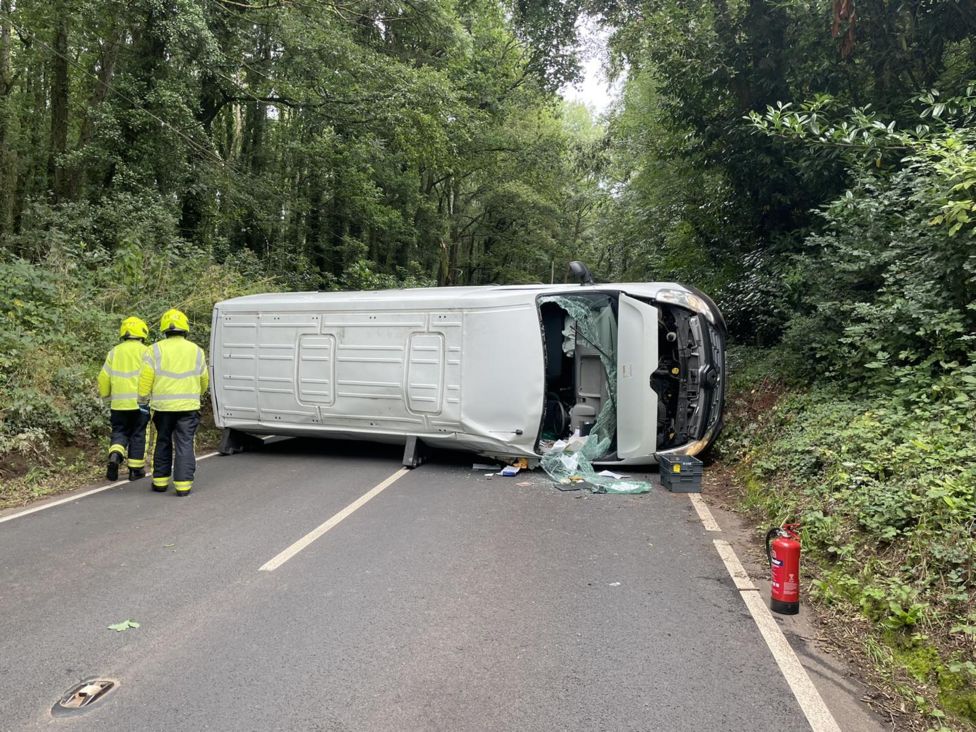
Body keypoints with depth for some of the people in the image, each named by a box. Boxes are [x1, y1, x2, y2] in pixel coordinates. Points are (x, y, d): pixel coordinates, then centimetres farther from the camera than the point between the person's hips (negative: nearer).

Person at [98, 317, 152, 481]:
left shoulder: (114, 352, 8)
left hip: (118, 403, 3)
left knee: (119, 432, 14)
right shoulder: (144, 352, -4)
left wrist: (105, 396, 23)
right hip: (139, 401, -3)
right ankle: (135, 469, 12)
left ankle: (115, 455, -13)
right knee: (138, 435, 7)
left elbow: (104, 377, 9)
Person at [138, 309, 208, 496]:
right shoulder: (196, 351, 4)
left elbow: (145, 378, -4)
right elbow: (204, 381, 12)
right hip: (188, 406, 0)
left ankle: (160, 481, 22)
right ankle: (183, 484, -2)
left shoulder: (156, 350, 0)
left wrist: (143, 399, 9)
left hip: (162, 406, 1)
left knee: (163, 443, 14)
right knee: (185, 445, 1)